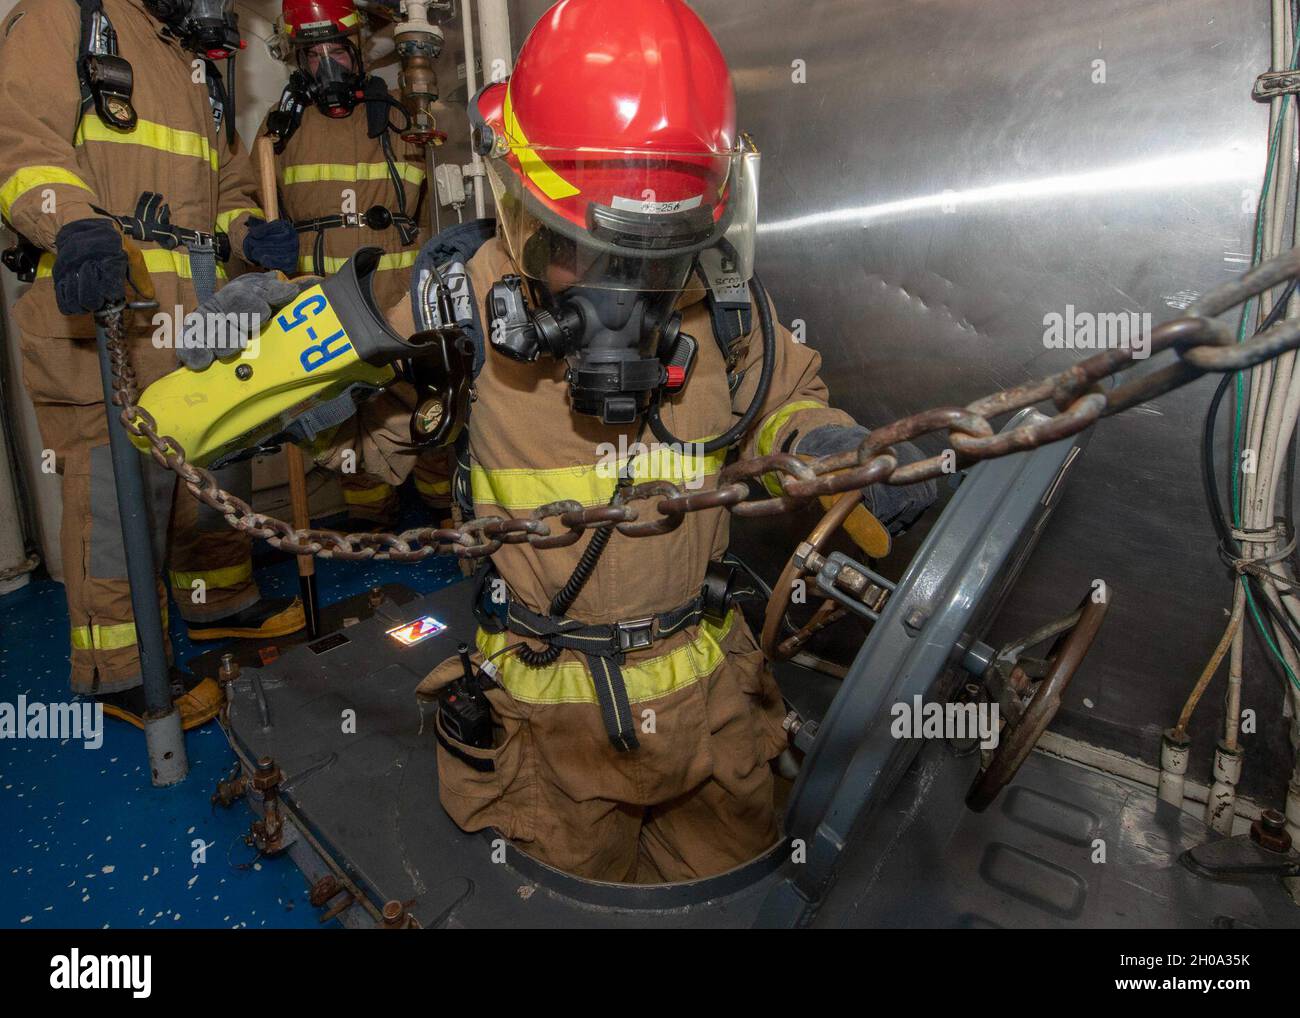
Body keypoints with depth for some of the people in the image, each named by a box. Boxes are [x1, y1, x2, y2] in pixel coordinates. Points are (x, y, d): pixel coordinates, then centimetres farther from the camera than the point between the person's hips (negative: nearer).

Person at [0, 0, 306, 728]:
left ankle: (220, 598, 34)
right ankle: (120, 667, 5)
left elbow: (226, 184, 26)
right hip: (103, 307, -8)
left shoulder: (203, 66, 27)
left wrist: (249, 232, 4)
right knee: (119, 480, -7)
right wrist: (76, 227, -29)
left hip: (199, 313, 8)